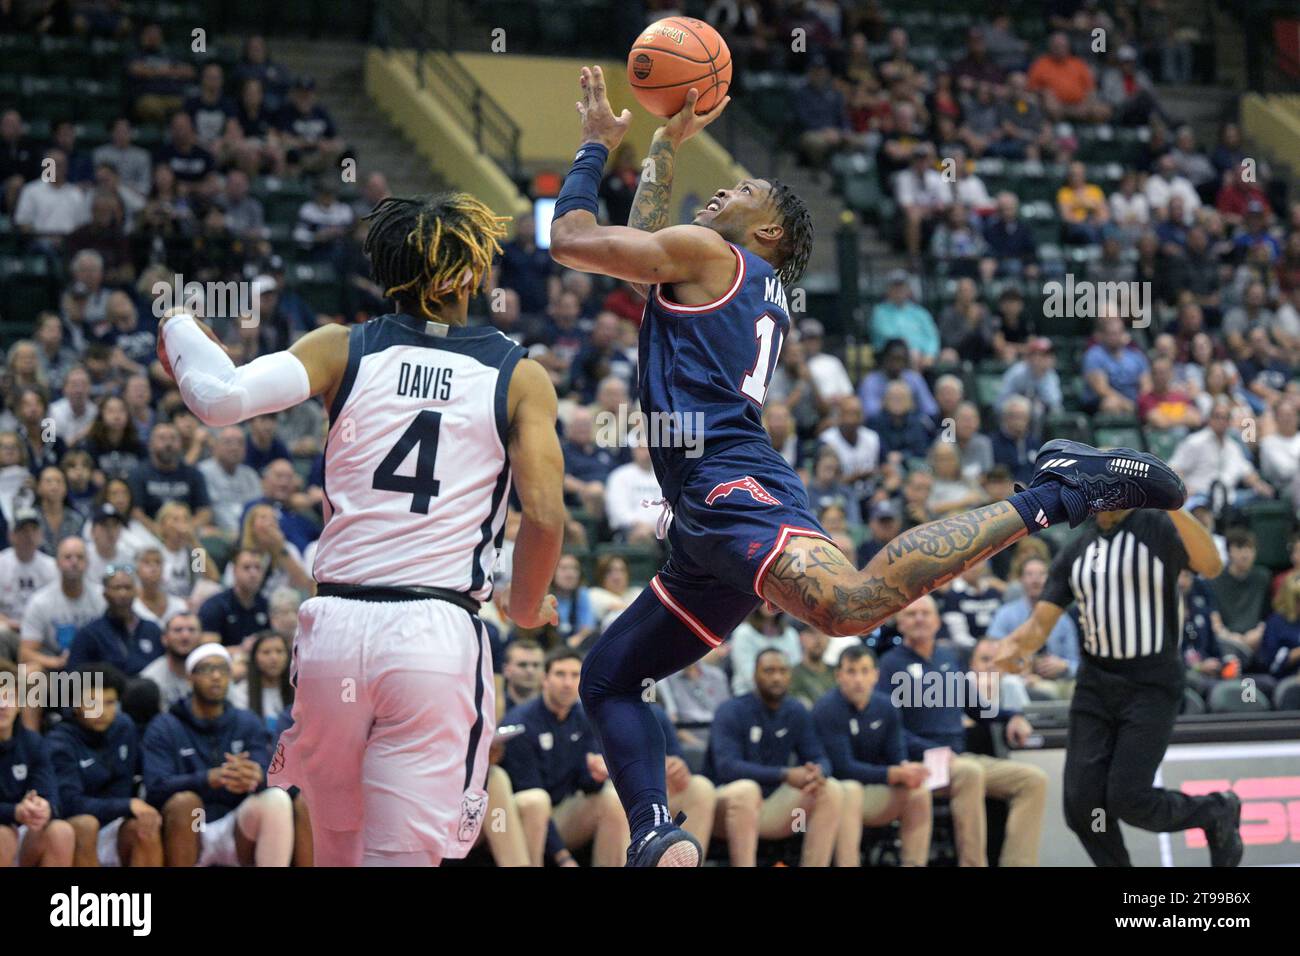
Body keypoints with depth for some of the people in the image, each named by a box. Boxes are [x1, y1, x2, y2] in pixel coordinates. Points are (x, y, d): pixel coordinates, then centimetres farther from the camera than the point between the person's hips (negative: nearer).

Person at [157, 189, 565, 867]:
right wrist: (526, 609, 15)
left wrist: (179, 327, 11)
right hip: (439, 634, -2)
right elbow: (545, 516, -4)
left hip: (335, 627, 3)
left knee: (336, 851, 20)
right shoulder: (520, 377, 4)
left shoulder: (340, 348, 6)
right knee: (404, 855, -5)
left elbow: (222, 397, -10)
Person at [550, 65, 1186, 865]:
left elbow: (571, 240, 6)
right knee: (609, 676, 17)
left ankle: (1051, 496, -34)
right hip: (710, 529, 10)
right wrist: (666, 146, 50)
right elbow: (644, 249, 49)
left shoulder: (707, 253, 7)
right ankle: (657, 837, -2)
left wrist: (597, 145, 21)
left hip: (731, 486, -10)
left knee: (852, 602, -38)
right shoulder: (759, 293, 32)